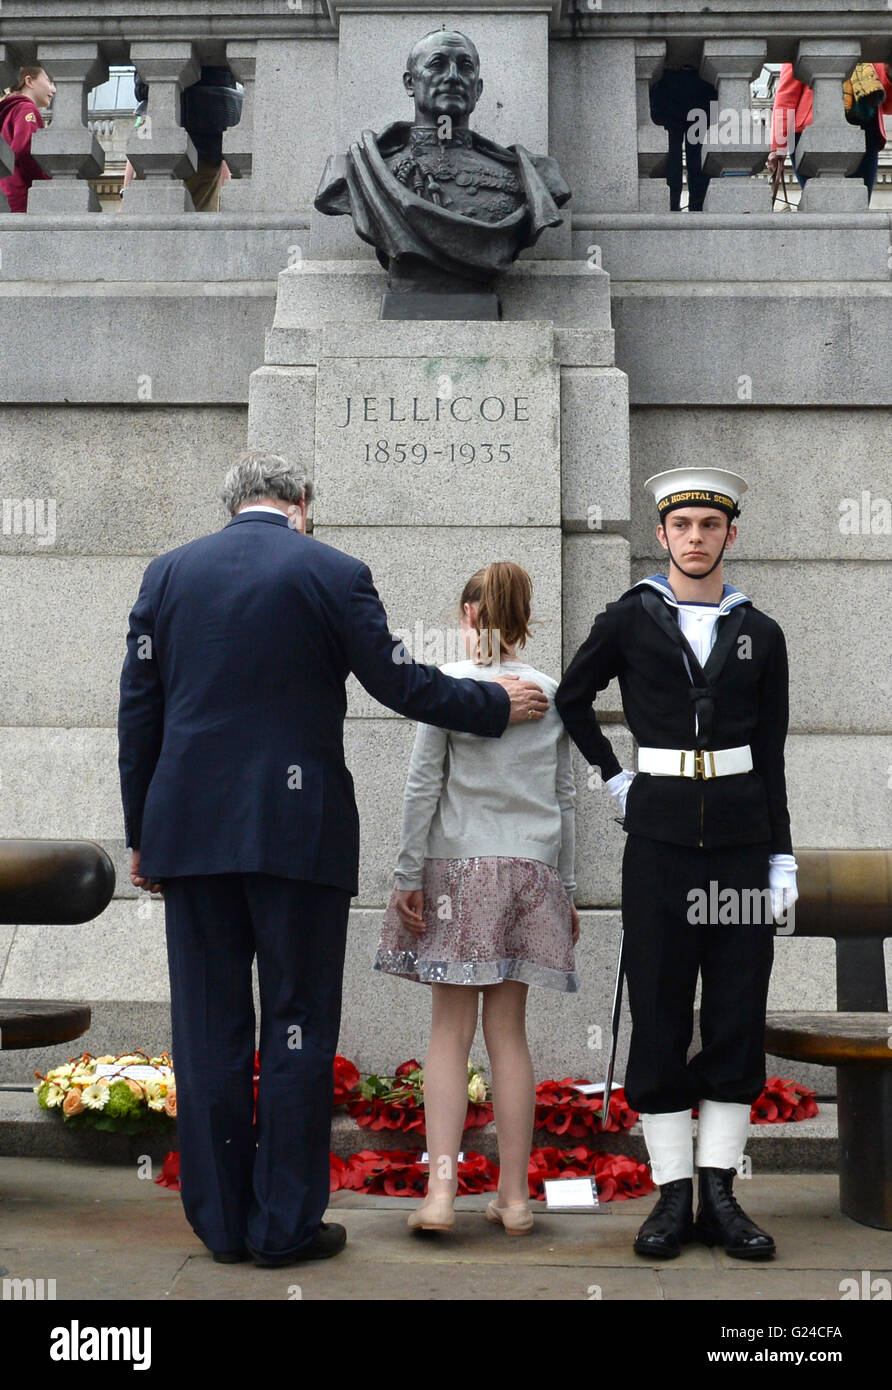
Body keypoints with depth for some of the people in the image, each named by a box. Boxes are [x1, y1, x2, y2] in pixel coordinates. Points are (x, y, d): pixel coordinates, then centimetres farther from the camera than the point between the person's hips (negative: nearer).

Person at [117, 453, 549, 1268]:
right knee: (298, 1027, 5)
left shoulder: (168, 574, 7)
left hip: (190, 831, 4)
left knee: (209, 1028, 9)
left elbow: (139, 711, 8)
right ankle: (287, 1225, 9)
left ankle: (222, 1222, 15)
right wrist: (495, 705, 14)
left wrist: (142, 834, 14)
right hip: (295, 830, -3)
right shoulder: (332, 573, -3)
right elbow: (398, 682, -2)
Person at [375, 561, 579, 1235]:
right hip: (533, 872, 3)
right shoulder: (553, 693, 7)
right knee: (509, 1033, 7)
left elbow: (423, 786, -6)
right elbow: (565, 798, 11)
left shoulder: (449, 682, -3)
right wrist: (567, 890, 17)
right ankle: (515, 1198, 9)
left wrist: (408, 876, -1)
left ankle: (441, 1191, -9)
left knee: (451, 1031, -1)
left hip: (459, 871, -3)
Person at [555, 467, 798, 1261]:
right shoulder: (629, 621, 3)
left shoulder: (760, 635, 7)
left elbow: (772, 756, 8)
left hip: (741, 836, 2)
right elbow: (572, 698, 16)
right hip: (660, 834, -1)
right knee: (660, 1012, 0)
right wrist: (612, 777, 8)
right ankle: (674, 1193, 7)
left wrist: (783, 857, 3)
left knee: (738, 1014, 2)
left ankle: (720, 1192, 10)